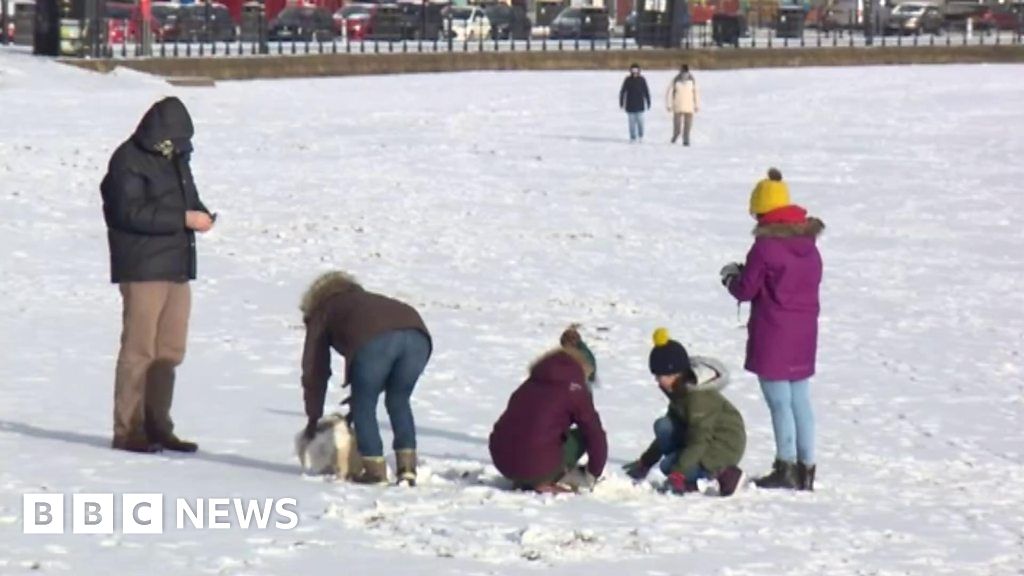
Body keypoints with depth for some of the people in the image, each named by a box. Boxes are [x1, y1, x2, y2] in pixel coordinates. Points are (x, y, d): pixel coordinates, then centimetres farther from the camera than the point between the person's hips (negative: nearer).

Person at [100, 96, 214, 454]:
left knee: (170, 352, 10)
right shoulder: (129, 160, -10)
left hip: (176, 267, 8)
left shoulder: (176, 158, 16)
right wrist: (184, 219, -23)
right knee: (139, 351, -8)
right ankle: (127, 431, -4)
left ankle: (157, 427, 17)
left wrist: (201, 214, 2)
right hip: (143, 270, -8)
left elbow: (187, 198, 26)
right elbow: (131, 212, -20)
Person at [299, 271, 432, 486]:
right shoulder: (366, 300, 44)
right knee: (398, 402, 22)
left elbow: (314, 369, 31)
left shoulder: (321, 314, 31)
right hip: (416, 334, 5)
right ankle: (407, 468, 15)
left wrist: (313, 417, 37)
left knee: (364, 404, 14)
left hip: (375, 340, -5)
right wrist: (361, 394, 51)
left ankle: (375, 470, 10)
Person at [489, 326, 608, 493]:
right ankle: (544, 482, -2)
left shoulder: (532, 382, 21)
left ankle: (523, 480, 9)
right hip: (536, 466, -6)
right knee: (582, 435, 15)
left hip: (501, 462, 6)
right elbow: (596, 436, 2)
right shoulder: (574, 389, 3)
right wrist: (591, 477, 17)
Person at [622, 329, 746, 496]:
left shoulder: (699, 397, -26)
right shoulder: (680, 390, 5)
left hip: (723, 448, -9)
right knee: (663, 426, -9)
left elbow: (698, 441, -31)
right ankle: (688, 478, -5)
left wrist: (678, 472, -35)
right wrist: (646, 461, 15)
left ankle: (721, 472, -10)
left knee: (669, 467, -21)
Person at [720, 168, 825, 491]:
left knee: (779, 402, -1)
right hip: (804, 335, 7)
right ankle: (806, 468, 14)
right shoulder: (809, 247, 6)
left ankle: (786, 468, 0)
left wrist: (731, 276, 11)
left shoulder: (765, 248, -16)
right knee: (800, 400, 12)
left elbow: (746, 291, -12)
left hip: (772, 337, -7)